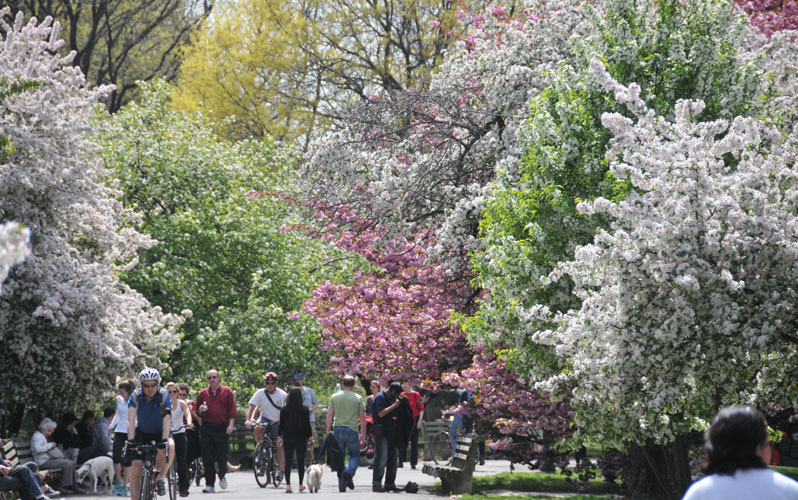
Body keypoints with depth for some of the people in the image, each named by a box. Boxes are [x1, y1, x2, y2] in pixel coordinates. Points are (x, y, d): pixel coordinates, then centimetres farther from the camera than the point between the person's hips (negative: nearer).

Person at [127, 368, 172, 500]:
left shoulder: (164, 395, -21)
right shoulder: (135, 395, -18)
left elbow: (167, 419, -31)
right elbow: (131, 419, -28)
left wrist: (164, 439, -45)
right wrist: (131, 439, -42)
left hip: (160, 433, -1)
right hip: (142, 433, 1)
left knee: (166, 449, -34)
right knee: (136, 468, -12)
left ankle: (159, 478, -12)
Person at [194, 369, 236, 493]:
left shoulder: (227, 392, 6)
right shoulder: (203, 393, 13)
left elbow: (232, 409, 2)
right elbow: (197, 411, 20)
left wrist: (231, 424, -8)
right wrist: (200, 410, -3)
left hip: (222, 428, -2)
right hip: (206, 428, 2)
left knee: (222, 455, -4)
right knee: (207, 457, -3)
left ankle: (222, 476, 26)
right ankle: (210, 484, 1)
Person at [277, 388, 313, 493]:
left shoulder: (284, 409, -2)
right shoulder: (305, 410, -6)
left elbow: (281, 425, 2)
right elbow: (307, 425, -4)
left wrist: (279, 437, 10)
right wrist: (310, 436, 6)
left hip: (288, 438, 1)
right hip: (301, 439, -1)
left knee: (288, 461, 1)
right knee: (301, 461, 10)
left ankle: (288, 485, -9)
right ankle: (301, 485, 19)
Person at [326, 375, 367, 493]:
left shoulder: (334, 397, 5)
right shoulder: (358, 398, 1)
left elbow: (329, 416, 3)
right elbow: (363, 417, 1)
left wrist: (328, 431, 9)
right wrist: (363, 434, 7)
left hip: (337, 429, 2)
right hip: (352, 430, -2)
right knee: (355, 455, 11)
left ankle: (342, 486, 5)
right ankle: (349, 472, -18)